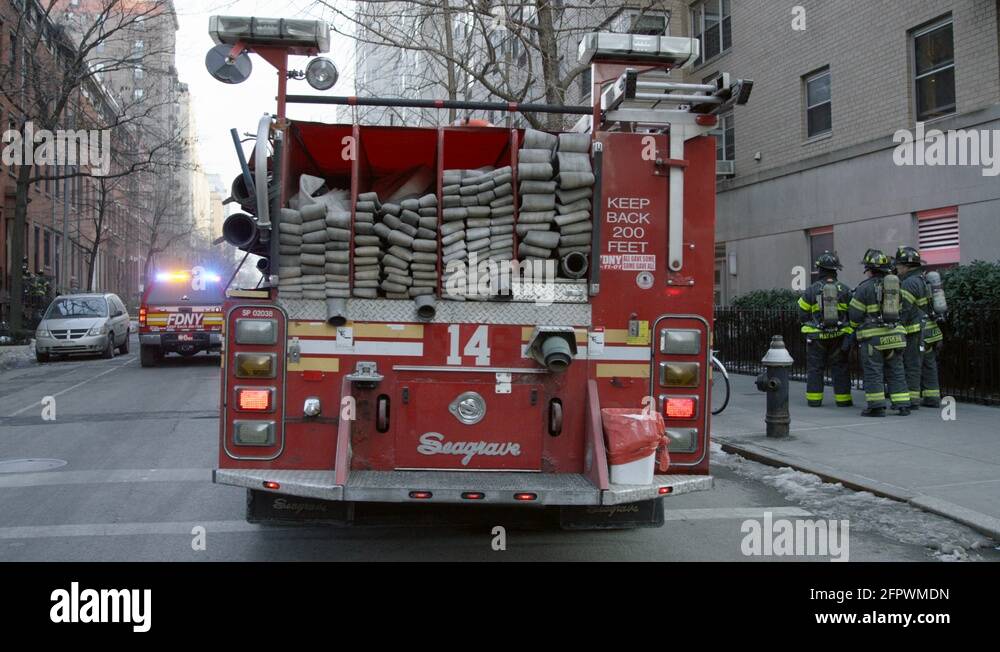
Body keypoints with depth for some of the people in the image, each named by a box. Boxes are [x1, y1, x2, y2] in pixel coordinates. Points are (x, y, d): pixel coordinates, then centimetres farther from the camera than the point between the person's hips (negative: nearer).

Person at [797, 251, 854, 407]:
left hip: (816, 336, -1)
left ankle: (814, 399, 7)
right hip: (839, 336, 1)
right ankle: (843, 399, 9)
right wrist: (849, 332, 14)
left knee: (815, 368, 7)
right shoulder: (845, 290, -3)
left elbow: (802, 314, 0)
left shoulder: (811, 290, -5)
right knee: (839, 368, 8)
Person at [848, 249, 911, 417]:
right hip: (894, 335, 6)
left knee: (873, 372, -1)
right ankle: (903, 405, 9)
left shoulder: (864, 288, -9)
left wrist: (856, 327, 13)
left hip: (872, 337, -6)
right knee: (896, 372, 10)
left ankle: (876, 407, -3)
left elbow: (854, 315, -6)